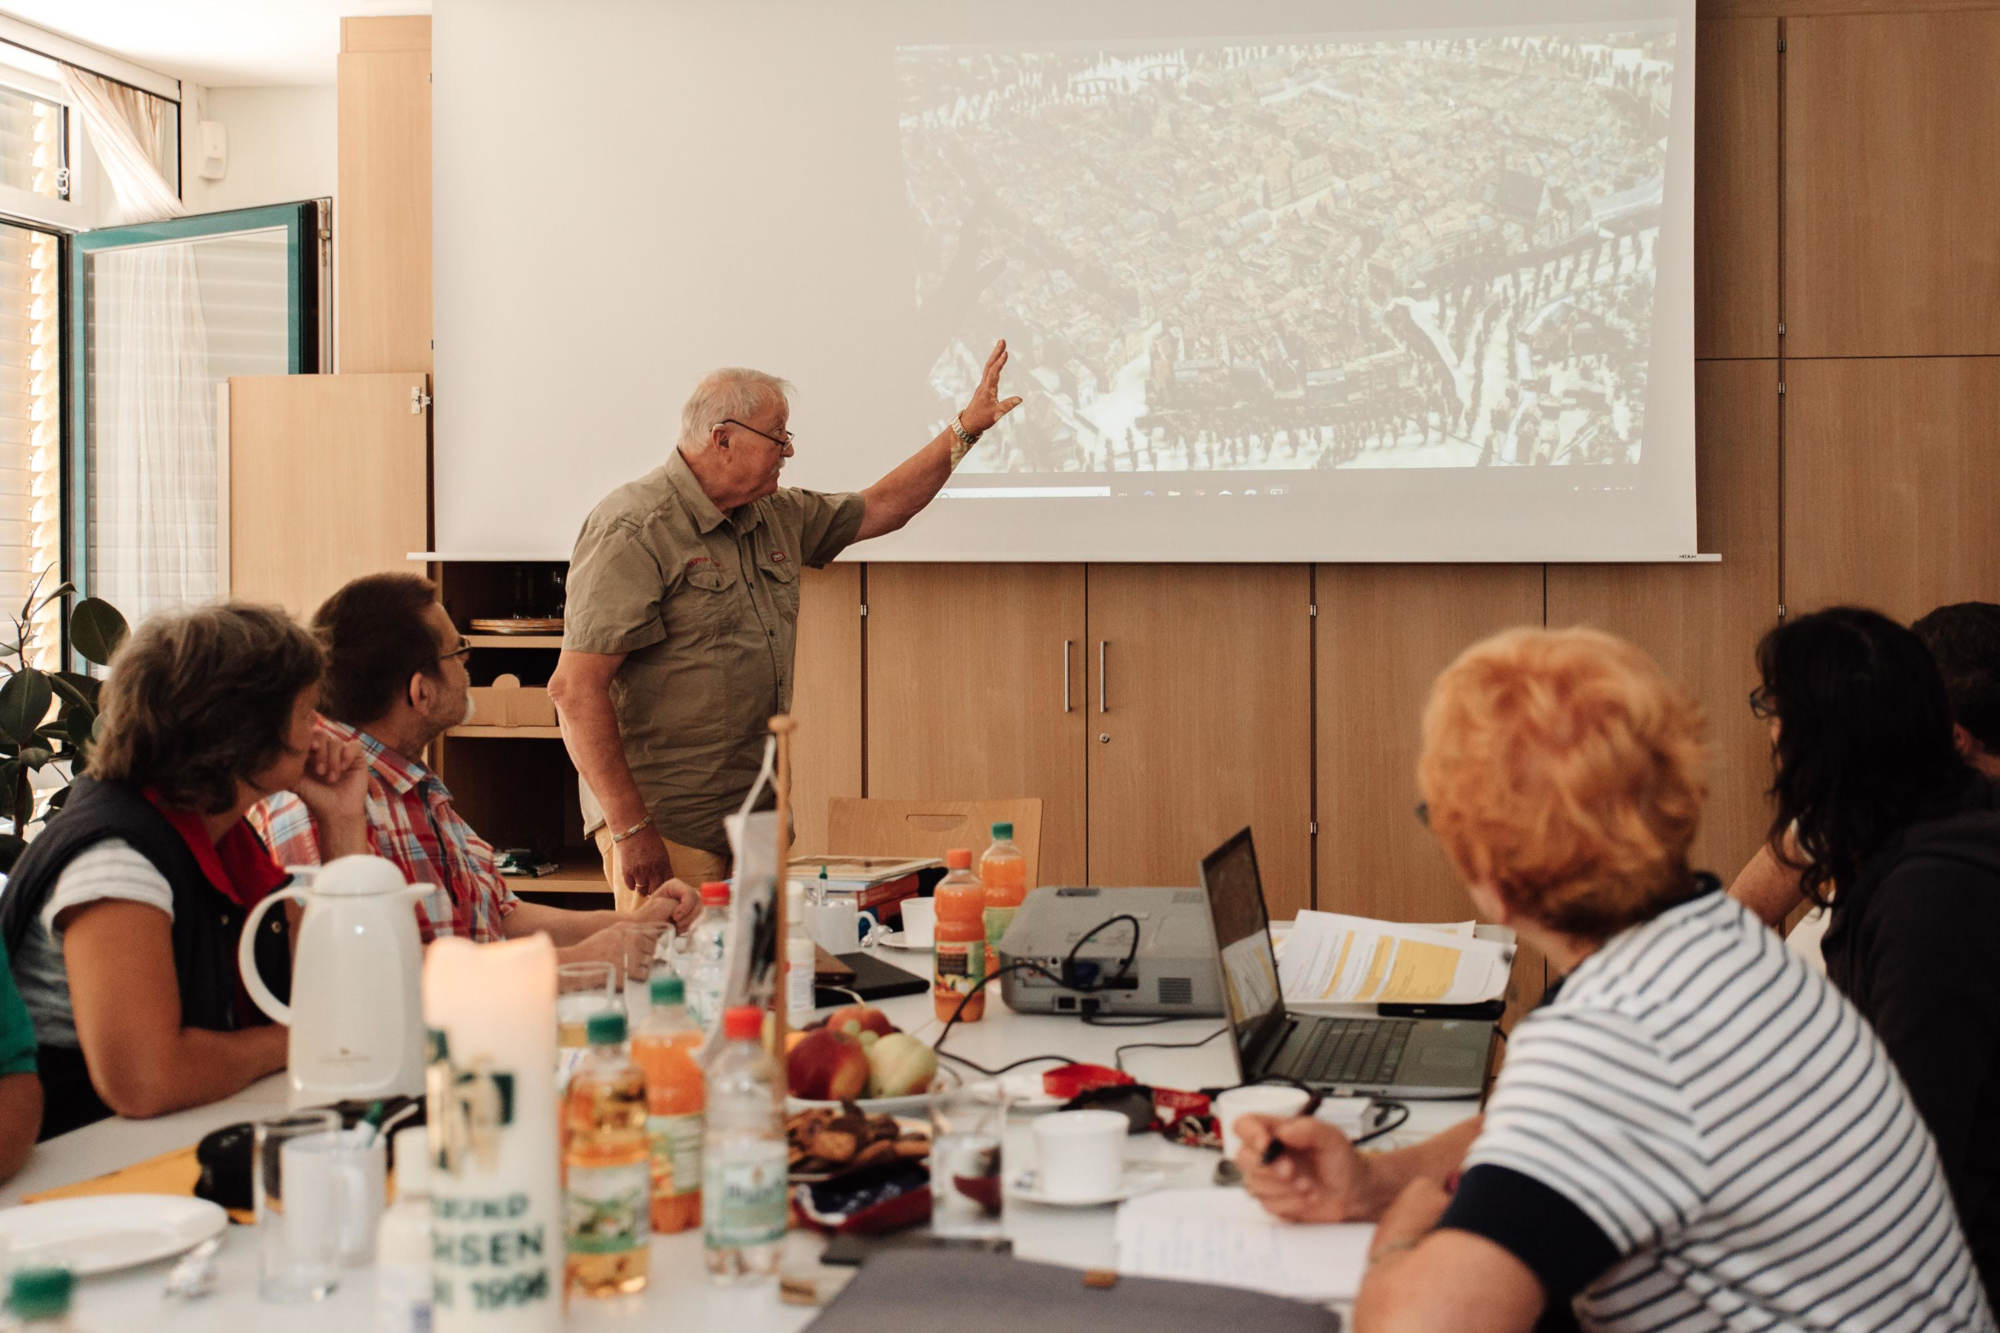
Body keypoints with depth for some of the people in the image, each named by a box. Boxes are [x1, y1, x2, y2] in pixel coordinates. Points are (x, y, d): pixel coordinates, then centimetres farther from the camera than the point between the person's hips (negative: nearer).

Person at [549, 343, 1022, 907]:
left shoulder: (778, 517, 13)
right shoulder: (635, 531, -14)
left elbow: (880, 507, 29)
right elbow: (574, 688, -20)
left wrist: (968, 426, 24)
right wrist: (631, 829, -22)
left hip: (754, 818, 8)